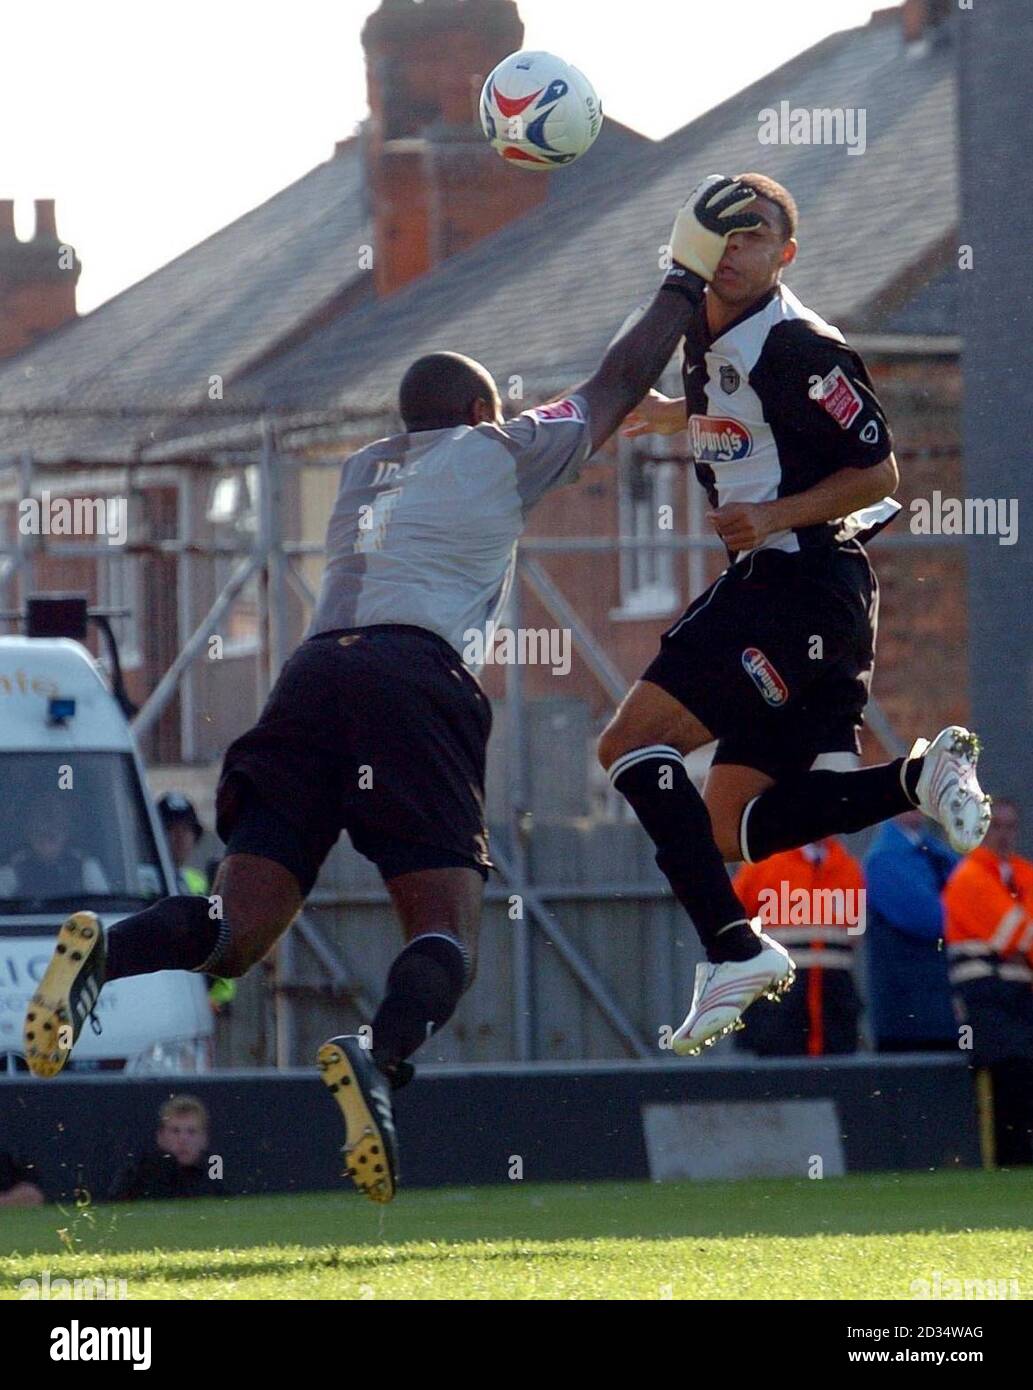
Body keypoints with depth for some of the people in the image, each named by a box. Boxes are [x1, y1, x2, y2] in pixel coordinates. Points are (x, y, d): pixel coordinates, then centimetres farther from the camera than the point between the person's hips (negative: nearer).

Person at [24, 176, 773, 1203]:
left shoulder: (362, 471, 34)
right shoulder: (497, 452, 19)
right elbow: (615, 388, 31)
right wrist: (685, 285, 43)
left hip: (315, 668, 5)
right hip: (414, 674, -5)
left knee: (240, 929, -1)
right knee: (444, 933, -6)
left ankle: (103, 954, -31)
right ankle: (382, 1061, -37)